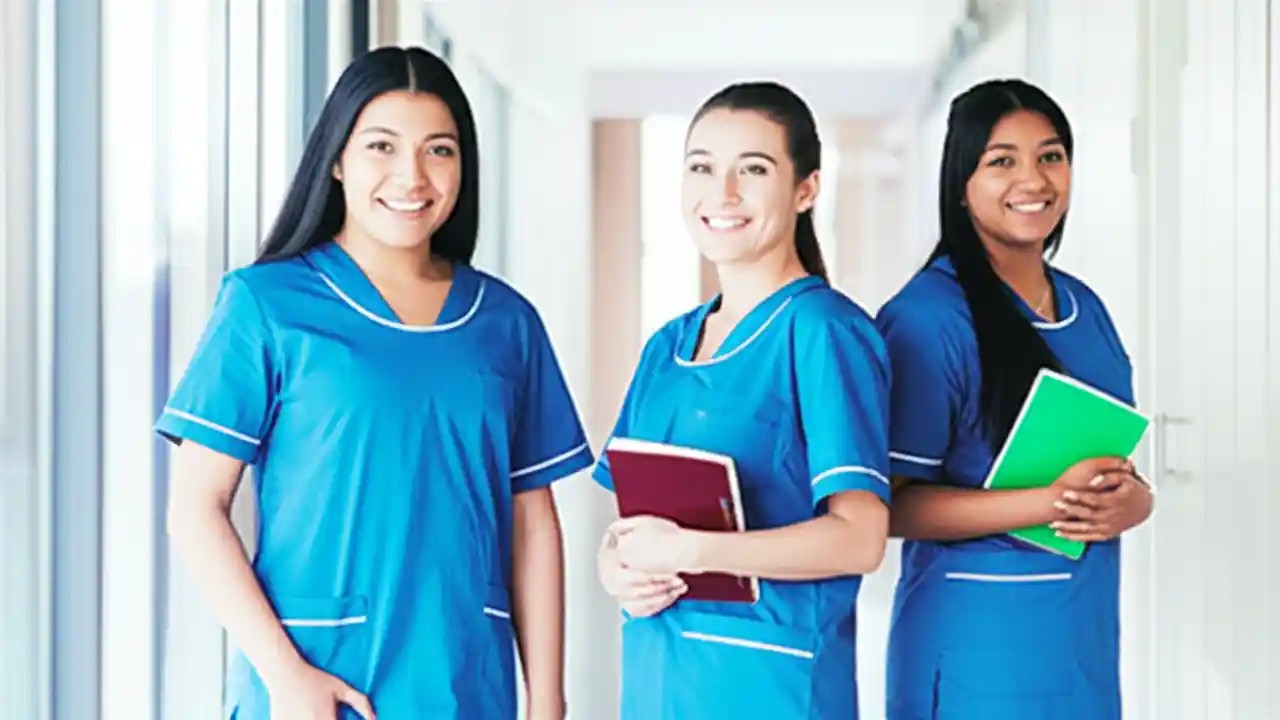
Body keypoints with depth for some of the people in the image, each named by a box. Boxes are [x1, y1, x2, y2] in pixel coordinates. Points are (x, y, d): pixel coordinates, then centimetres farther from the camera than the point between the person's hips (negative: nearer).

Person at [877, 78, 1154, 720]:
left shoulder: (1085, 308, 9)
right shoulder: (928, 316, -13)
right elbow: (890, 504, -16)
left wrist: (1134, 501, -7)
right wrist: (1048, 505, -24)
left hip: (1085, 642, 7)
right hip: (976, 654, -7)